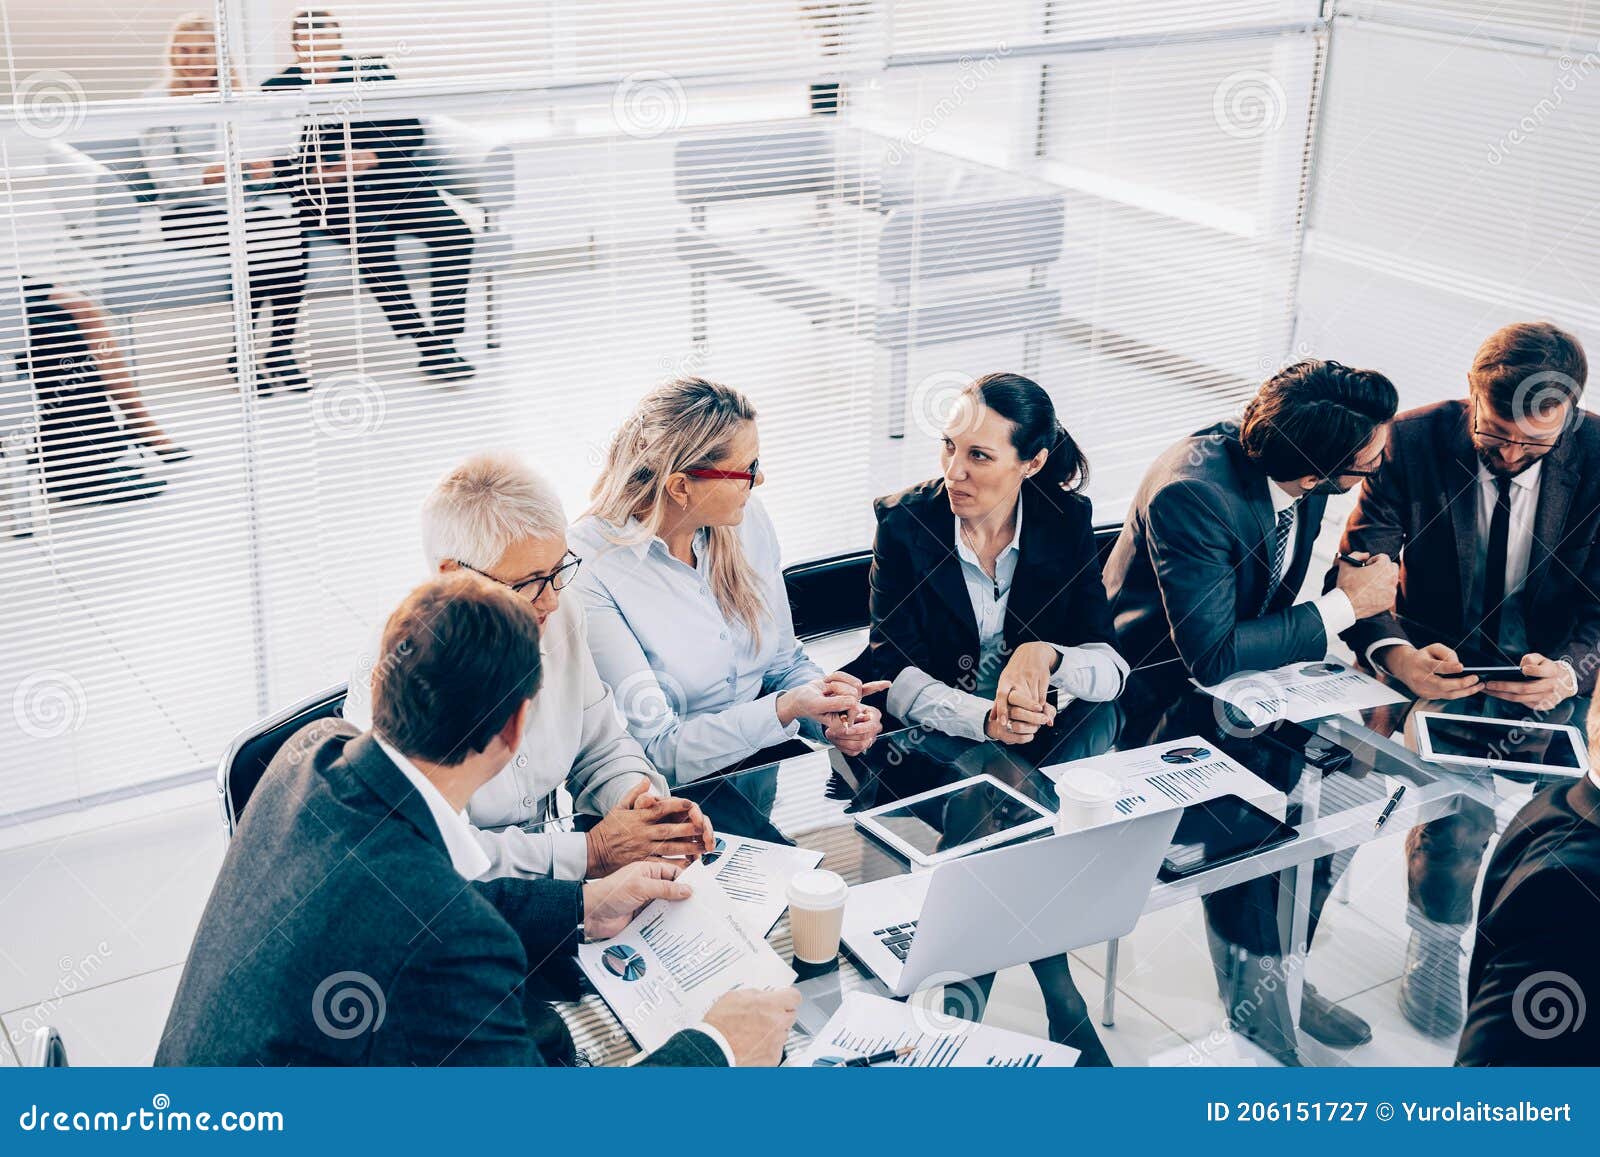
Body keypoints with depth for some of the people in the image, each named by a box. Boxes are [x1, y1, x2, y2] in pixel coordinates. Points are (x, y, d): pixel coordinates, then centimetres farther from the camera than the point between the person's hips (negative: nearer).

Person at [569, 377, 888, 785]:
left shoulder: (748, 521, 2)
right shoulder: (588, 570, -18)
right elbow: (655, 749, -19)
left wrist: (831, 716, -8)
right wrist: (783, 709, -29)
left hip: (769, 764, 6)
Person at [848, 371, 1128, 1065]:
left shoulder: (1066, 522, -3)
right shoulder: (905, 523, -7)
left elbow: (1112, 669, -7)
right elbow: (891, 669, -13)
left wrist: (1046, 657, -29)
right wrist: (983, 717, -30)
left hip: (1037, 748, 1)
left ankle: (973, 983, -3)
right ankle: (1063, 1009, -6)